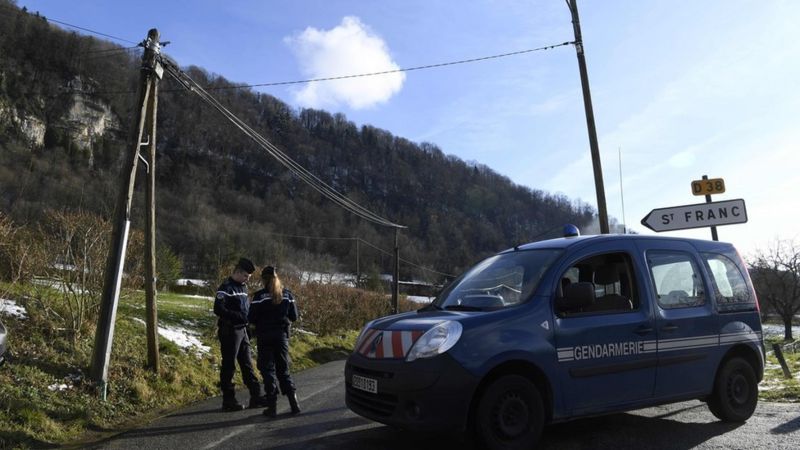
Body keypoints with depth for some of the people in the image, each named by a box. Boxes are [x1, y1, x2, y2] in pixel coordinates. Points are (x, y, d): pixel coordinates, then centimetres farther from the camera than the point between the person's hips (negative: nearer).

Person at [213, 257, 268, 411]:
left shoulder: (243, 287, 14)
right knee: (229, 366, 0)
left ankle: (256, 396, 17)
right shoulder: (226, 287, -14)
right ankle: (228, 400, 9)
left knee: (247, 364, 12)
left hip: (242, 330, 9)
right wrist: (238, 316, -23)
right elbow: (218, 309, -23)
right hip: (229, 331, -9)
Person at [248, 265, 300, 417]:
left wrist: (262, 321, 10)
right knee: (283, 369, 14)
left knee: (268, 370, 5)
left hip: (265, 336, -4)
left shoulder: (260, 295, -11)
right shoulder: (287, 294, 1)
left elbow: (251, 318, -11)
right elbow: (294, 316, 4)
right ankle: (293, 401, 6)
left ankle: (272, 405, 3)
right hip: (282, 336, 4)